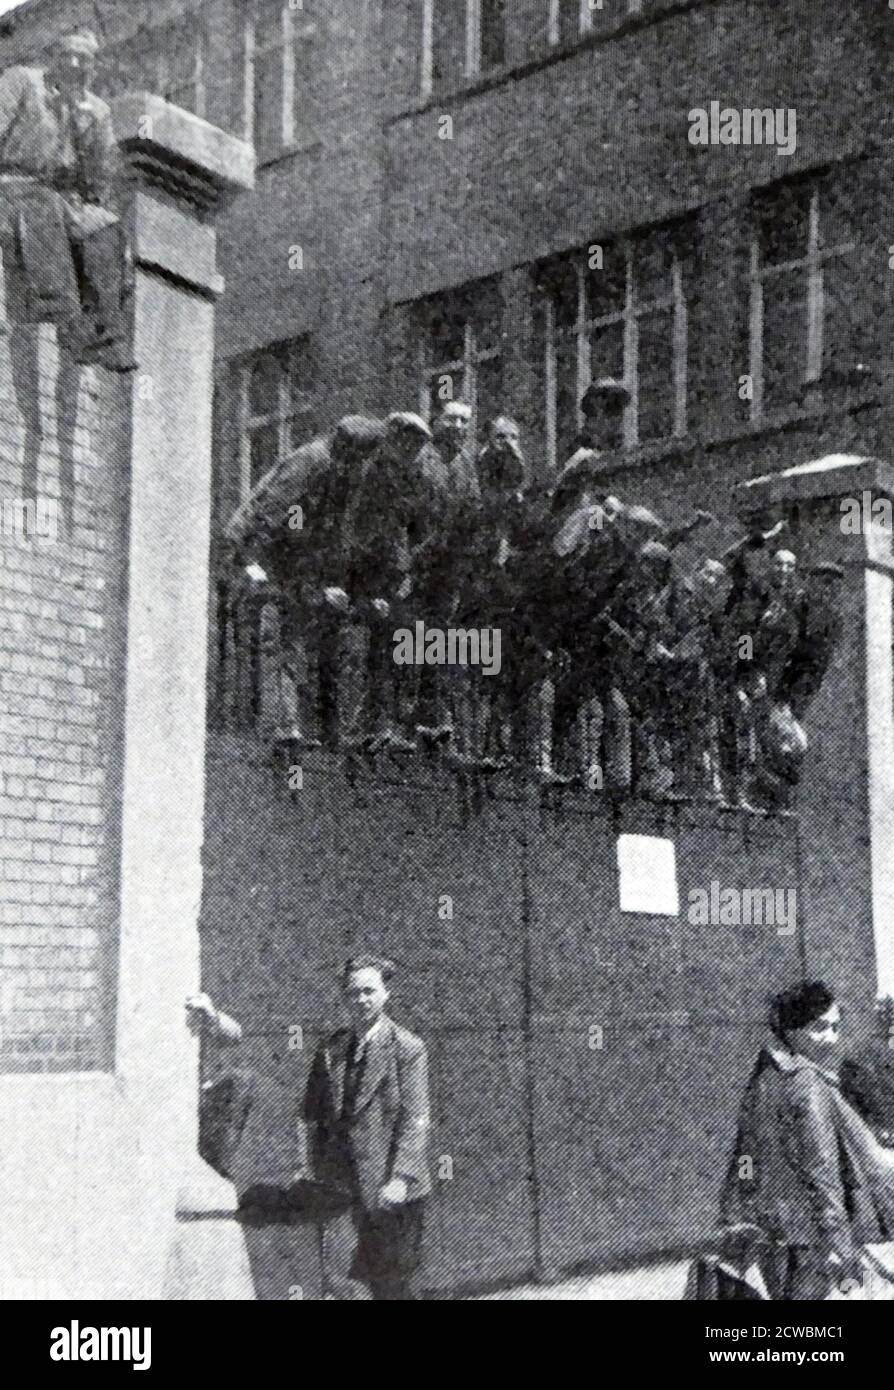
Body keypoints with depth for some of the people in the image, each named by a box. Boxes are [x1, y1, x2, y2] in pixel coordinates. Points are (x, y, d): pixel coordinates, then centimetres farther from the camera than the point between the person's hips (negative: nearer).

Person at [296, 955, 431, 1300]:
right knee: (335, 1266, -5)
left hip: (388, 1185, -4)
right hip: (340, 1180, 4)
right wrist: (306, 1165, 0)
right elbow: (312, 1112, 11)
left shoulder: (407, 1047, -5)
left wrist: (401, 1177, -17)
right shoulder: (330, 1049, 10)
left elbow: (414, 1119, -10)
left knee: (394, 1283, 6)